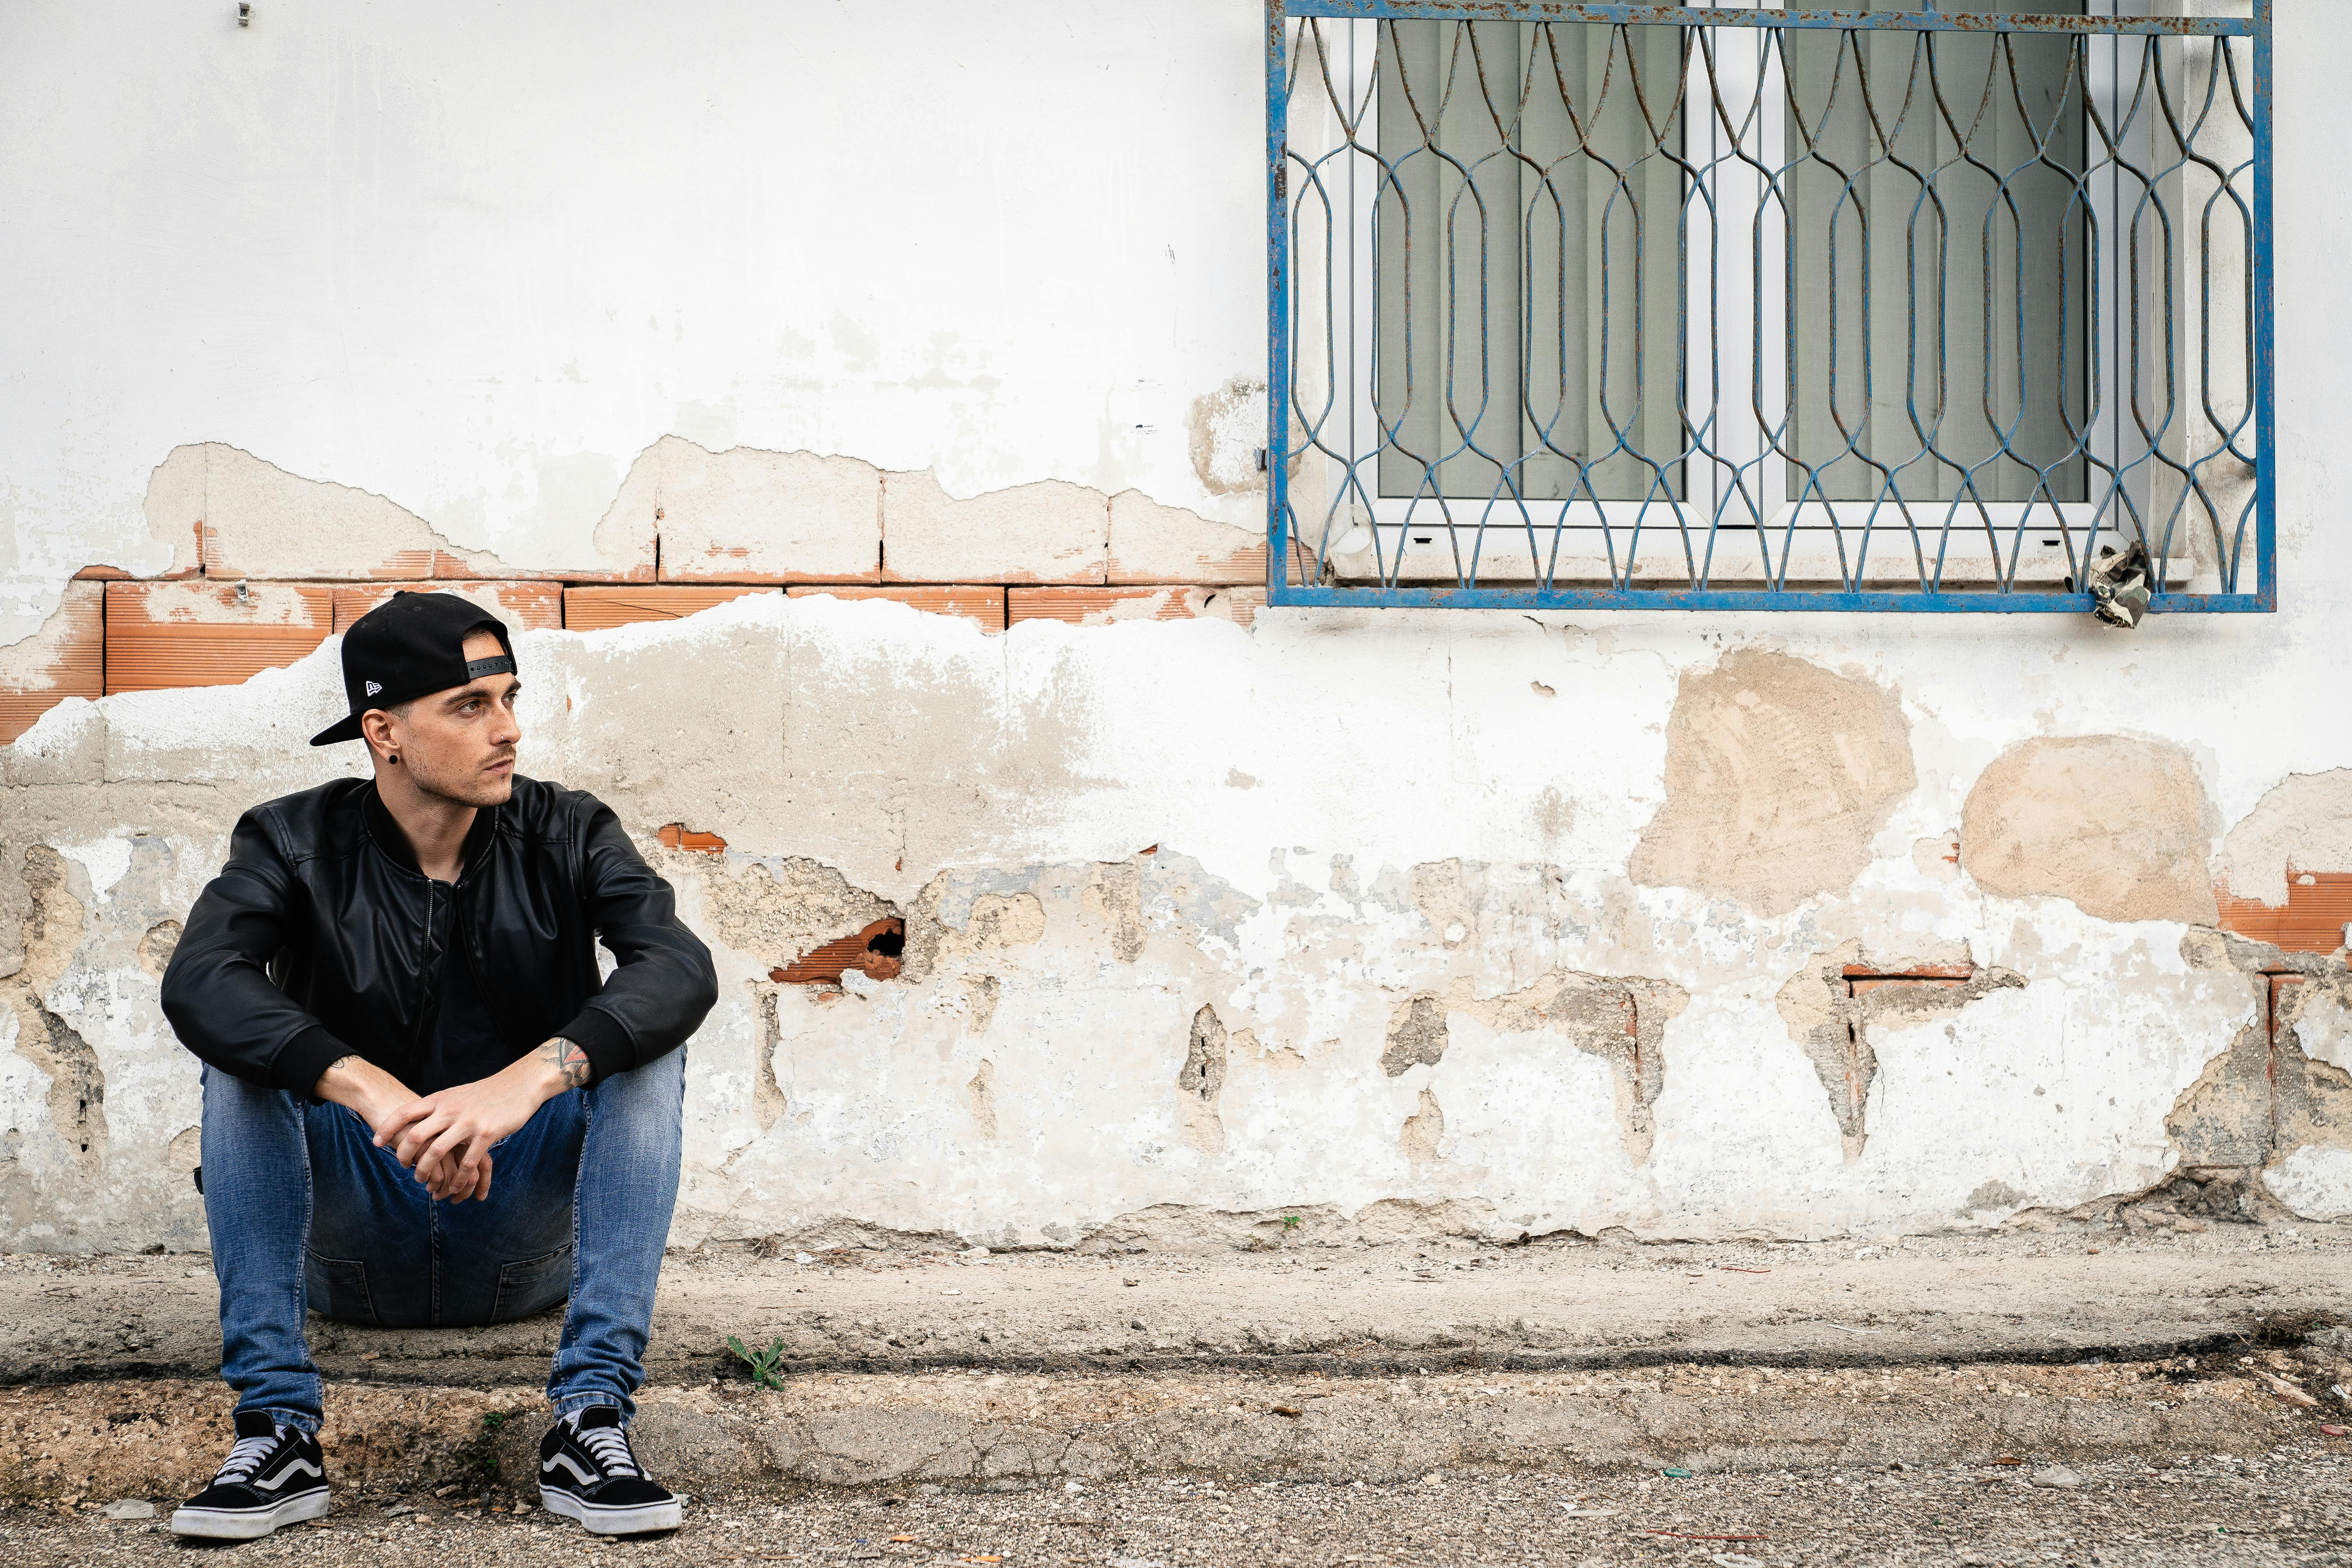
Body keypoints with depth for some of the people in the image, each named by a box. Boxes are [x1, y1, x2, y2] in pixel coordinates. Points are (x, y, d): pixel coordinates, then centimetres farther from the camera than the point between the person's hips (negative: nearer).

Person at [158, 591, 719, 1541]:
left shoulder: (567, 836, -5)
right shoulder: (295, 845, -6)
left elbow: (683, 968, -24)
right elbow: (197, 982, -26)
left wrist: (532, 1077, -43)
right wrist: (371, 1091, -42)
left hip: (526, 1238, 0)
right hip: (351, 1240, 0)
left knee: (644, 1052, -23)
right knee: (246, 1059, -24)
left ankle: (590, 1426, -29)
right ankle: (278, 1431, -27)